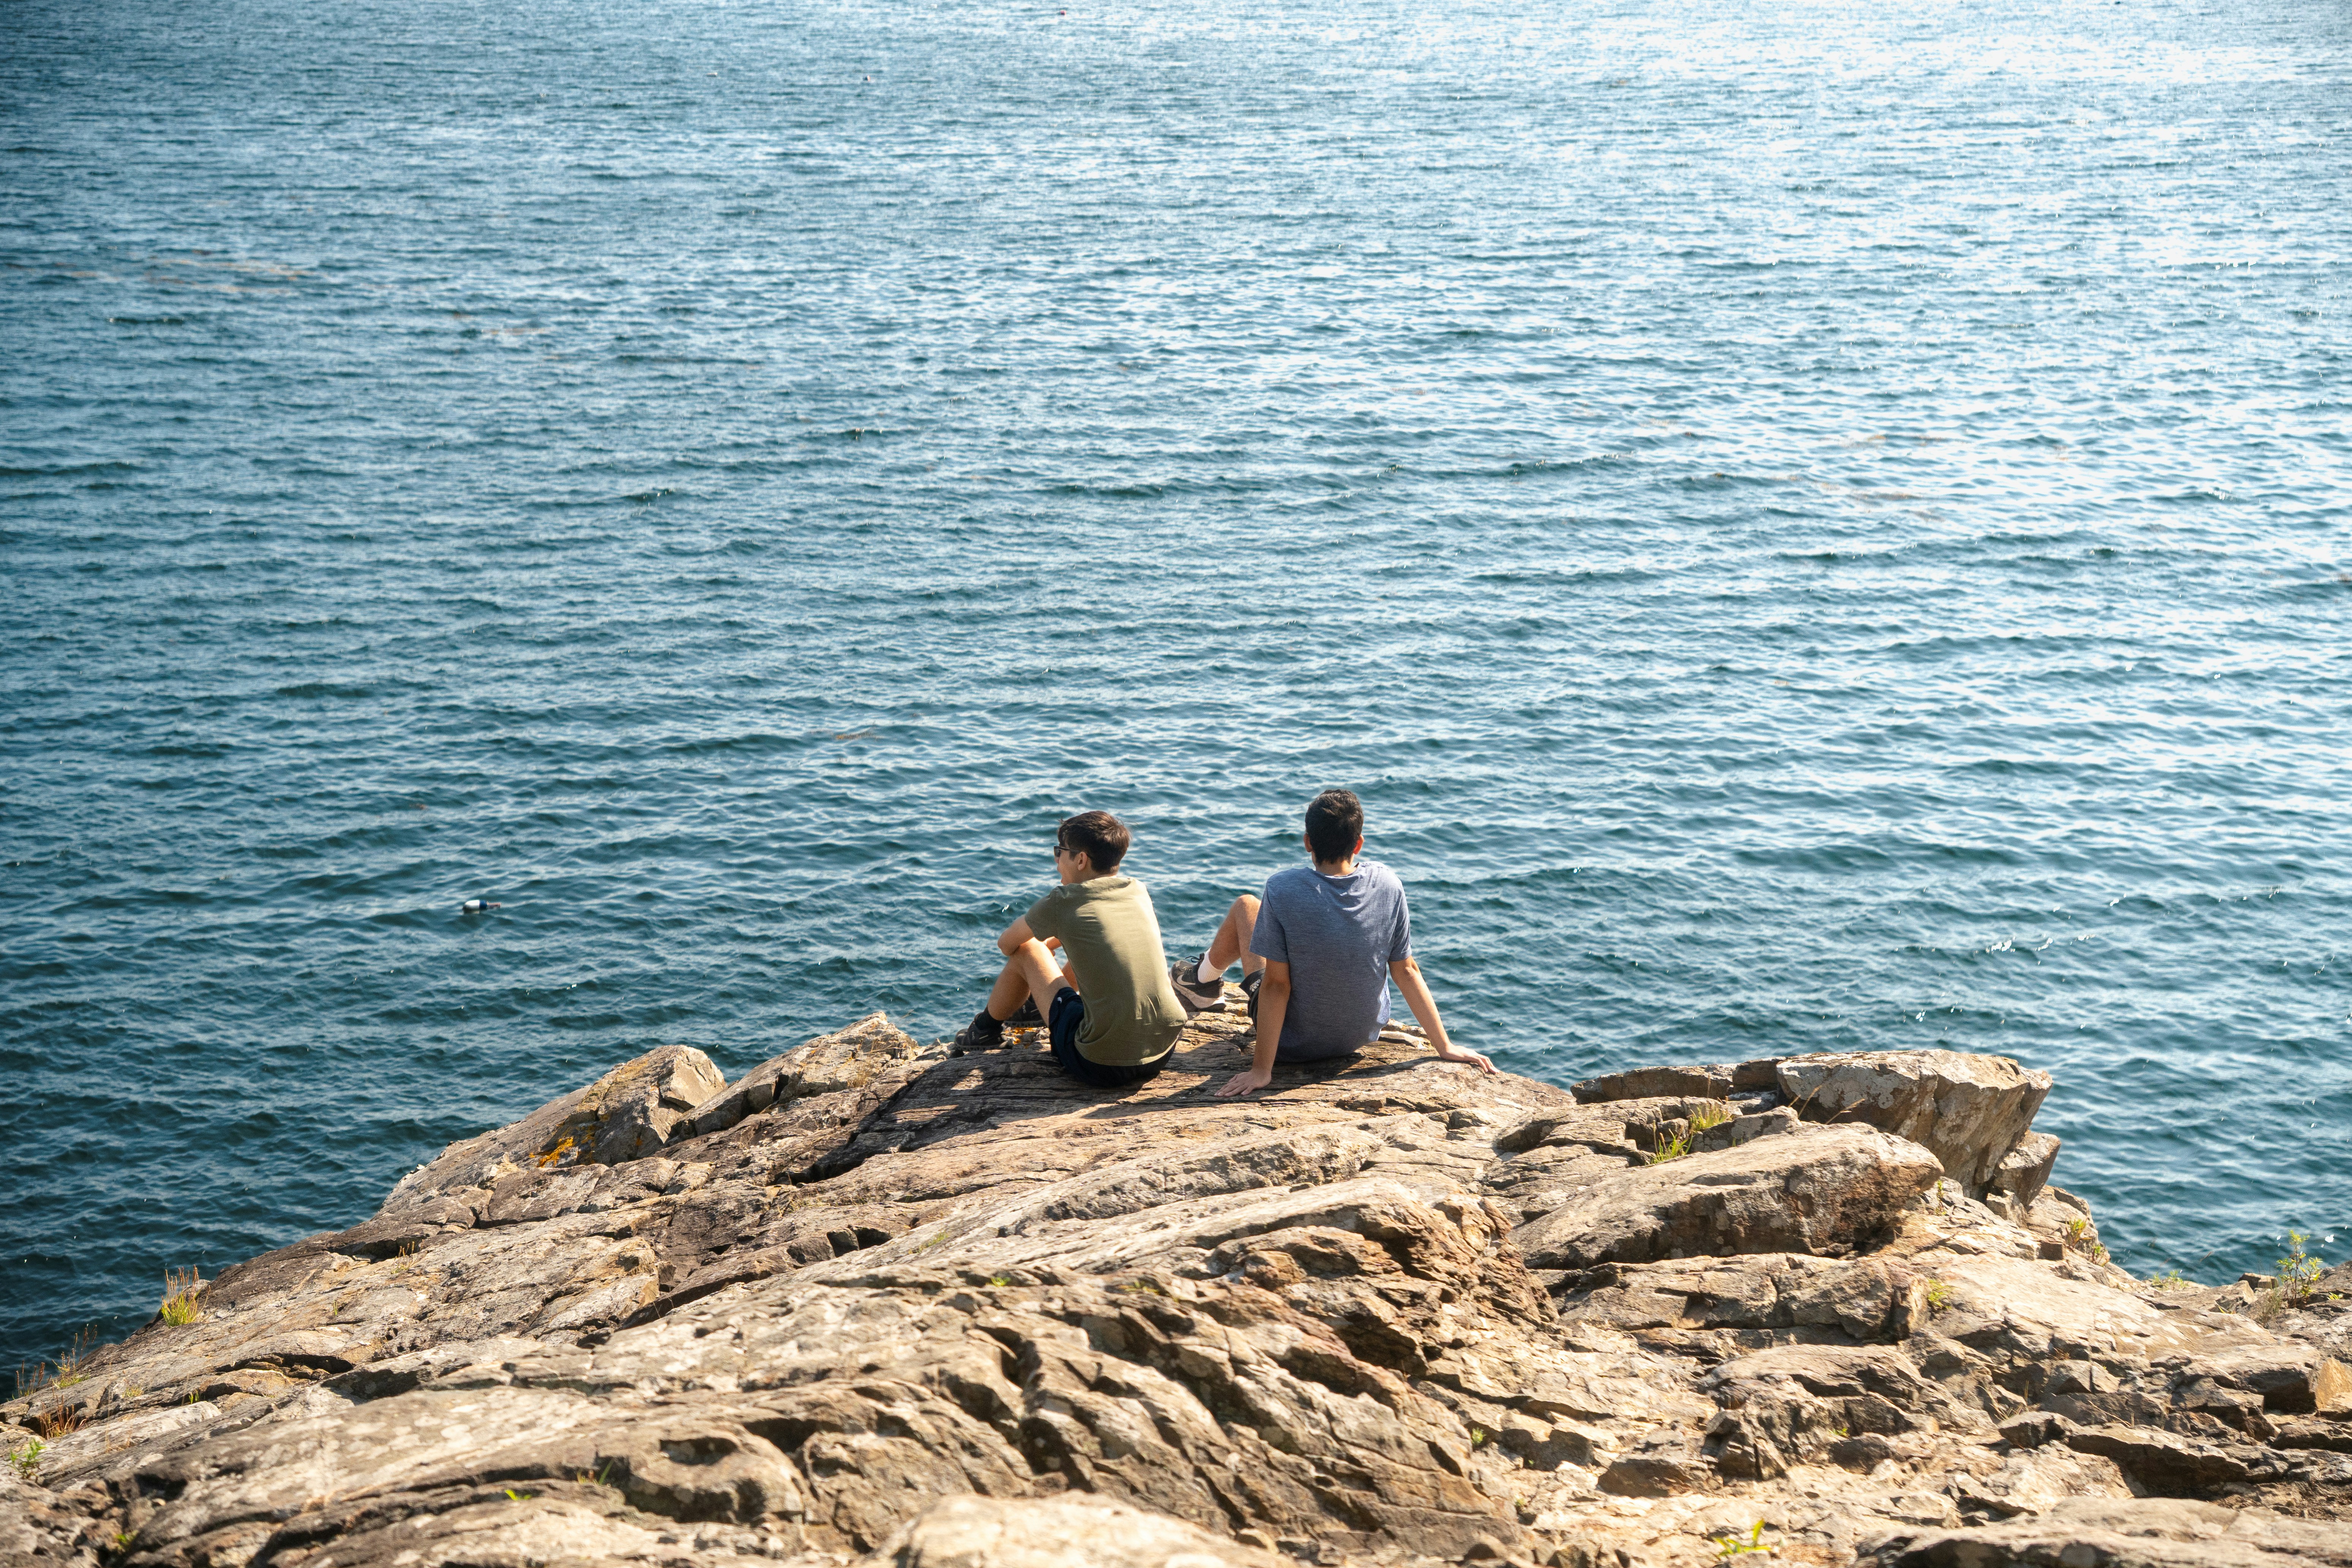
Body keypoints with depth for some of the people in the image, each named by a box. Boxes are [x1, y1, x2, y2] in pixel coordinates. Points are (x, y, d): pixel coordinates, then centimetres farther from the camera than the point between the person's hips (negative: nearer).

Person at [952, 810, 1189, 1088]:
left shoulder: (1063, 903, -8)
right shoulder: (1138, 891, 7)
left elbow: (1006, 944, 10)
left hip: (1101, 1066, -6)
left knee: (1025, 951, 12)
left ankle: (987, 1028, 39)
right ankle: (1039, 1003, 58)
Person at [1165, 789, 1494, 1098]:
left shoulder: (1283, 889, -26)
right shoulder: (1386, 884, -16)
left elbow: (1276, 984, -24)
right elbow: (1406, 971, -12)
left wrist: (1261, 1070, -19)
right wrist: (1445, 1047, -4)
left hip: (1294, 1043, -3)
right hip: (1363, 1036, 3)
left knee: (1245, 906, 15)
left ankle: (1203, 981, 45)